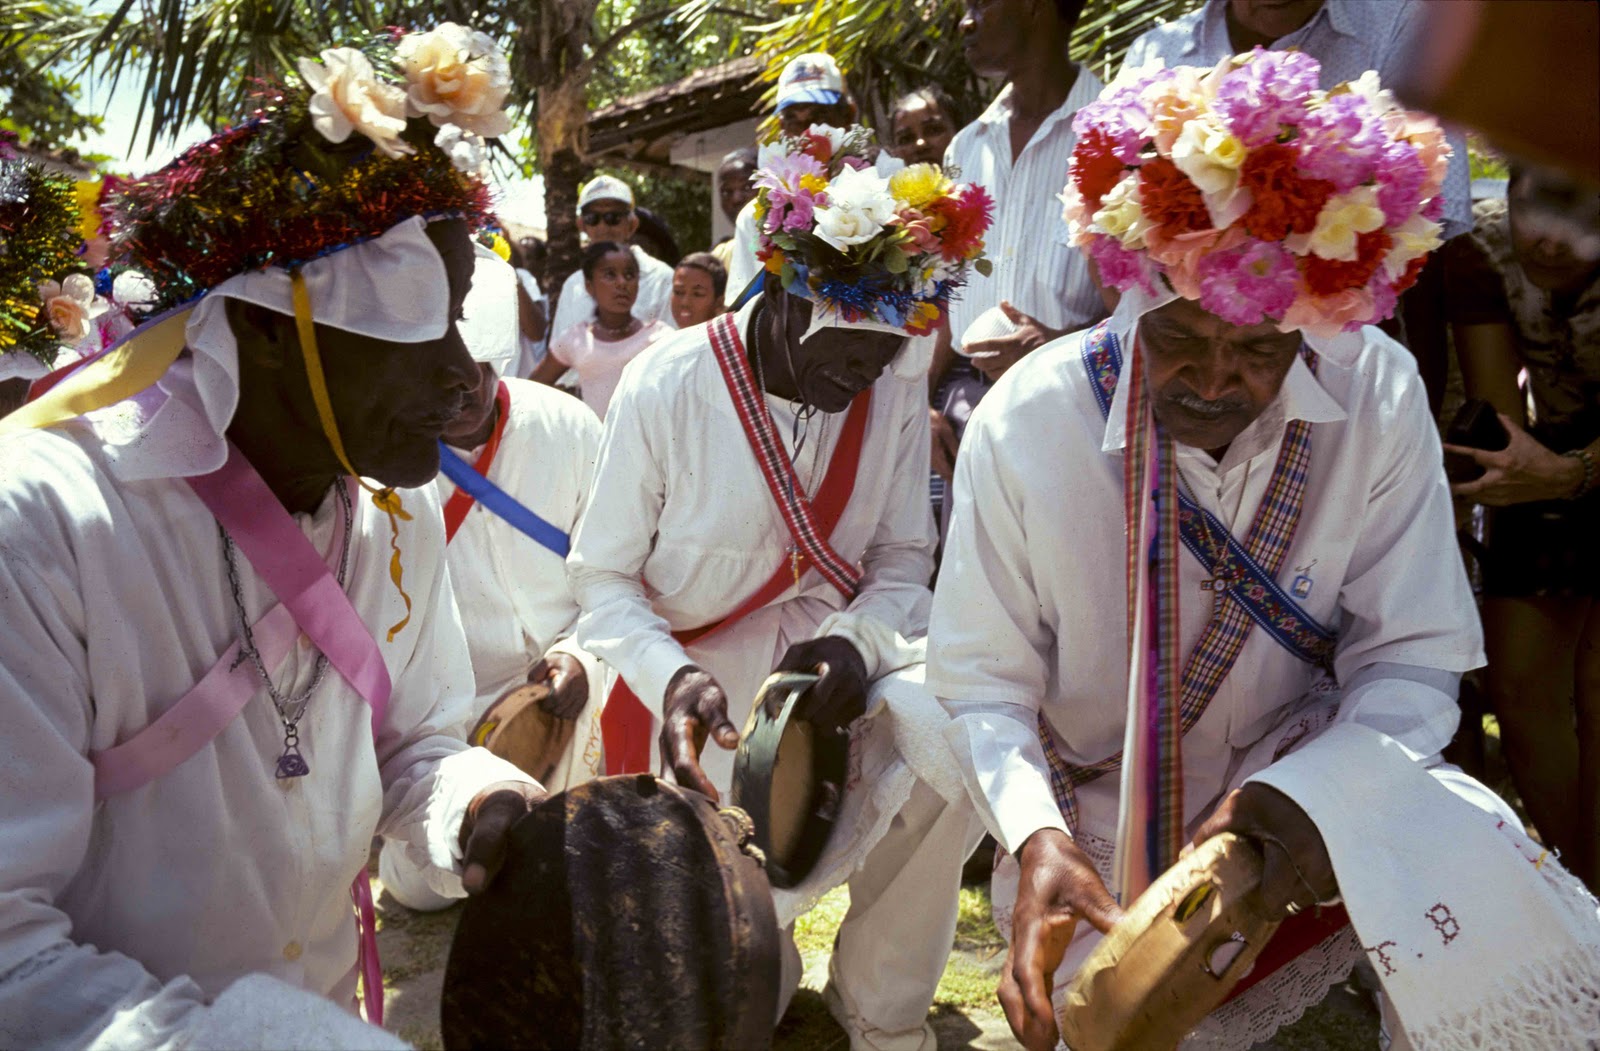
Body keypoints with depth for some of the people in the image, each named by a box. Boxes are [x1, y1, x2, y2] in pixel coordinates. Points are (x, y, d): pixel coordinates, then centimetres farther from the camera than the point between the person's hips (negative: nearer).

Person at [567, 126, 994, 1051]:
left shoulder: (896, 390, -4)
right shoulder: (667, 386, -15)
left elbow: (903, 558, 2)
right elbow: (603, 576, -9)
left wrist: (854, 638, -21)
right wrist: (672, 676, -28)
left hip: (837, 643, 3)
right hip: (702, 668, -3)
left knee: (957, 746, -25)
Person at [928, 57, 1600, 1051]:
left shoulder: (1379, 397, -14)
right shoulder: (1024, 425, -18)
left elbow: (1412, 660, -11)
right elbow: (982, 680, -11)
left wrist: (1309, 795, -30)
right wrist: (1036, 837, -28)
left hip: (1309, 775, 1)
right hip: (1104, 817, 0)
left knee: (1491, 897, -25)